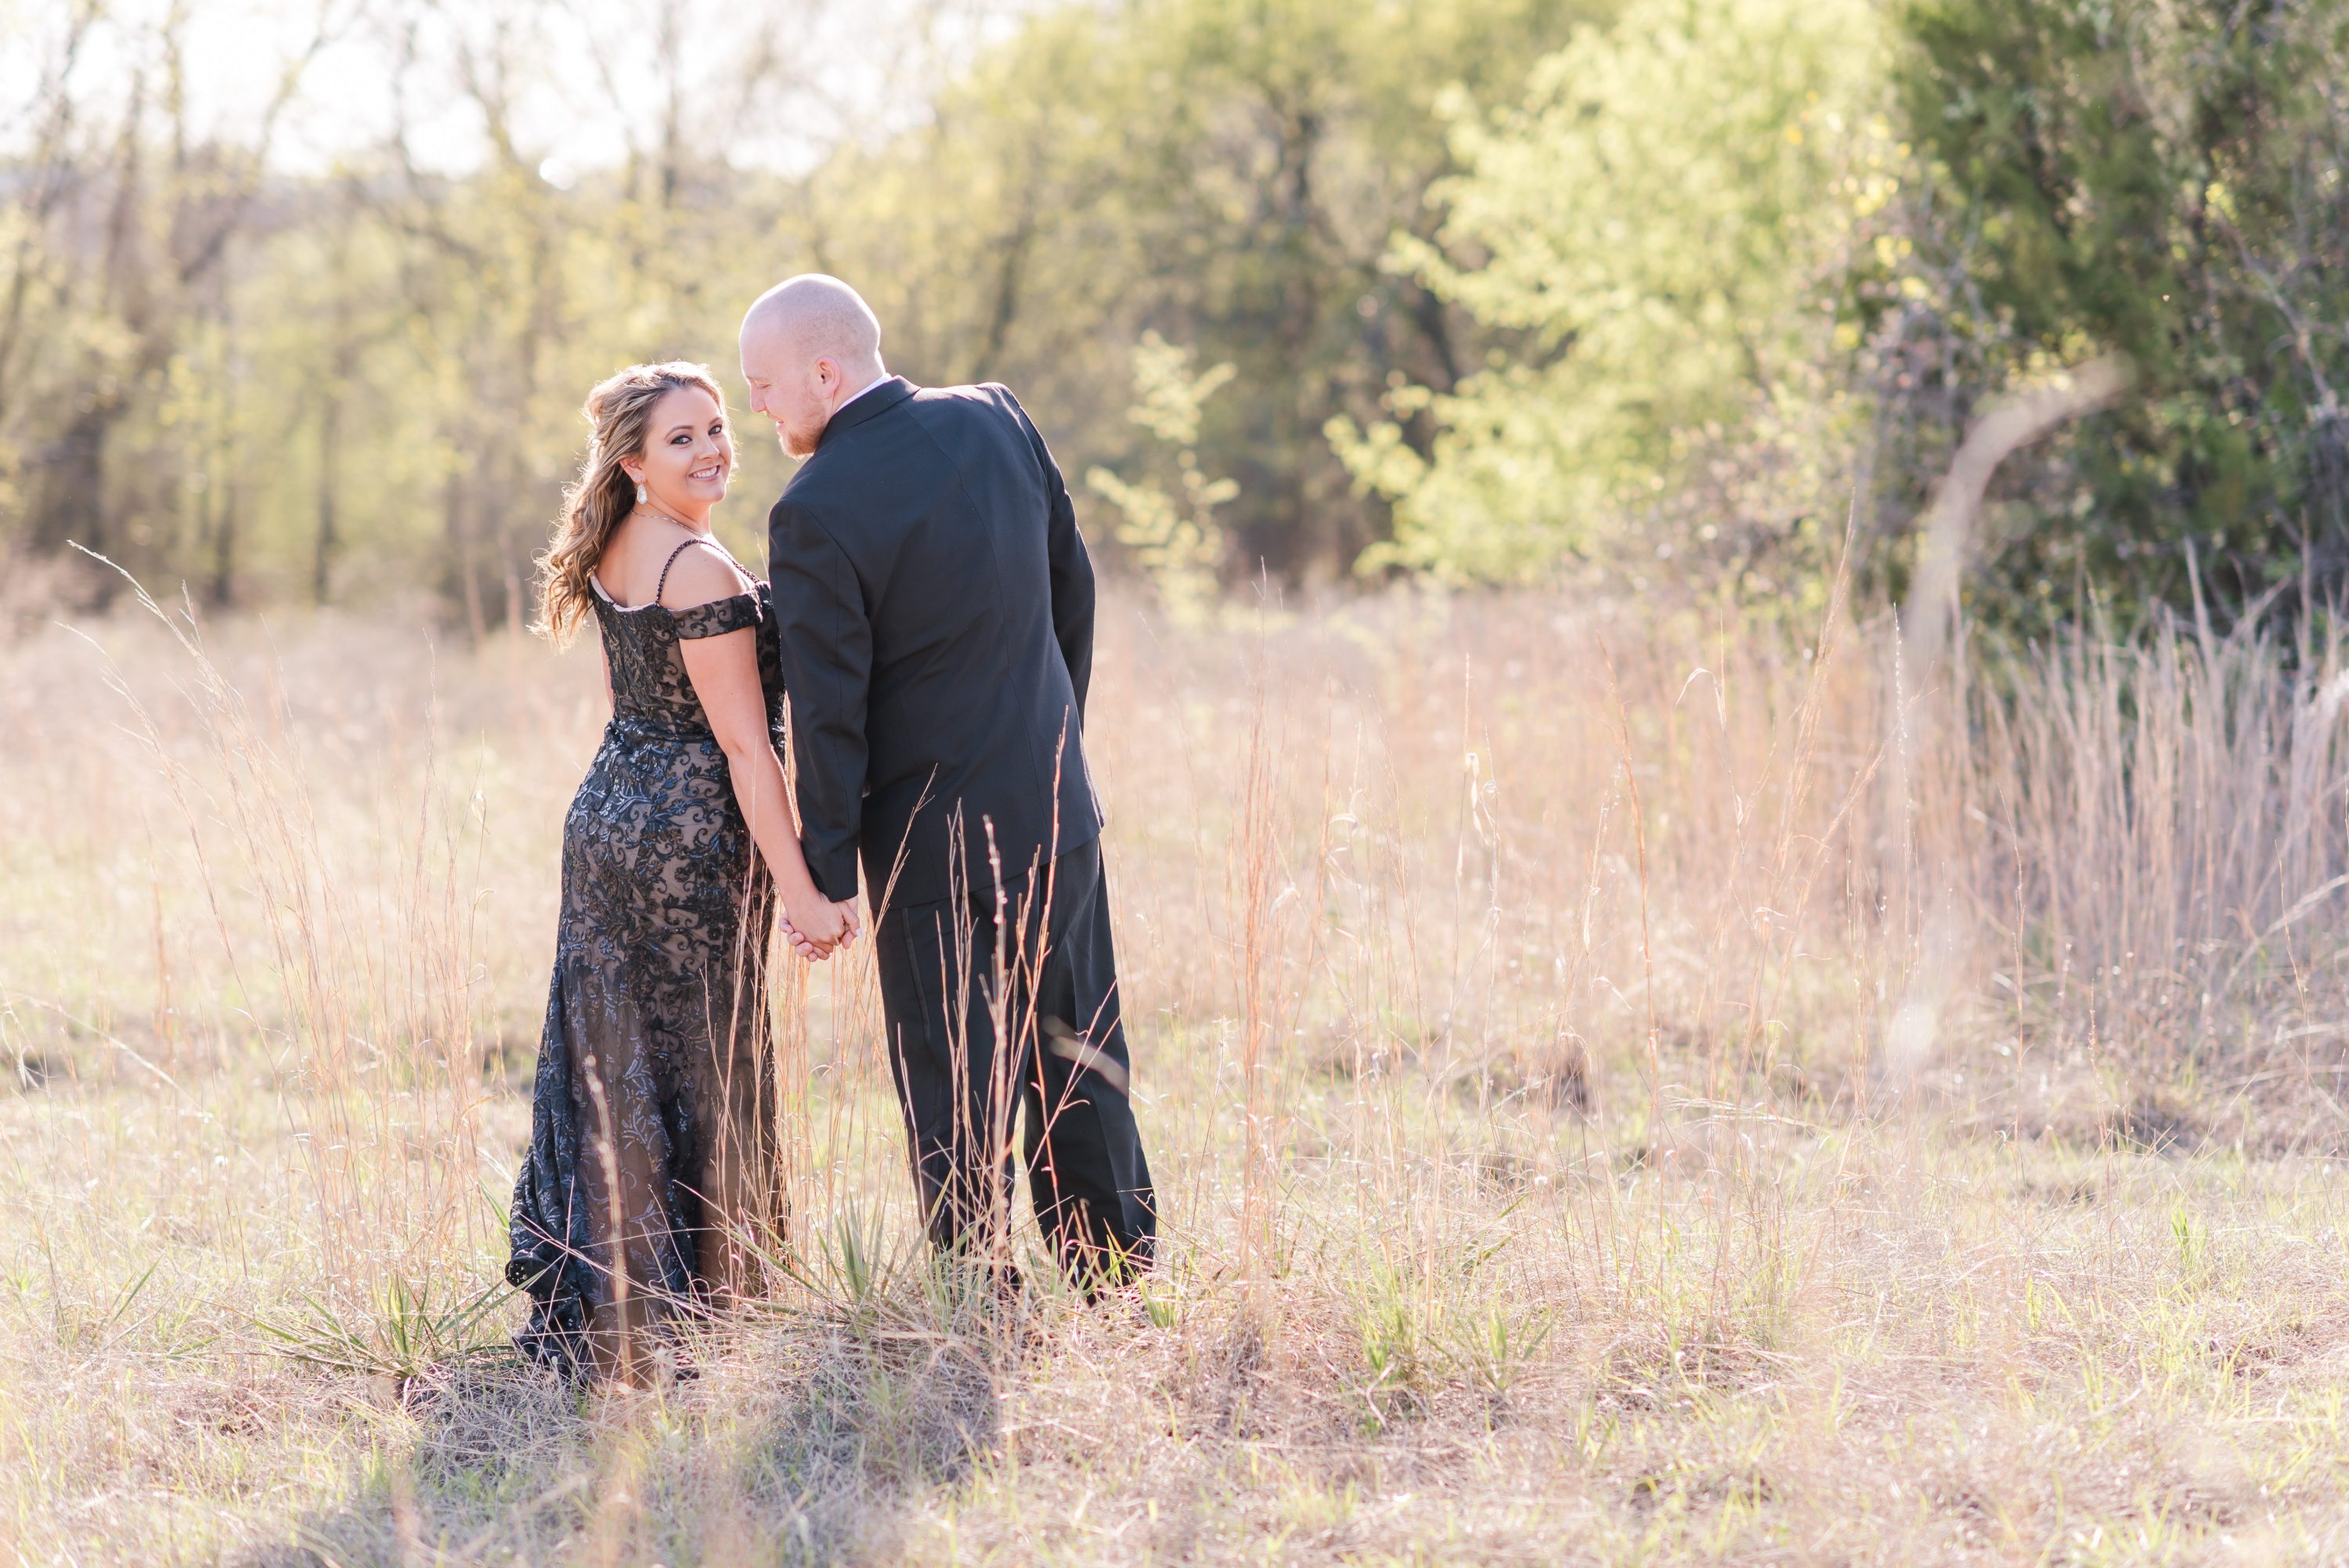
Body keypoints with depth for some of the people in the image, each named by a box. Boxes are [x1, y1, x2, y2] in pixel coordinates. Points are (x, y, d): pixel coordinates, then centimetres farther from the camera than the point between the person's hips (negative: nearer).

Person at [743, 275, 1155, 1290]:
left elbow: (829, 711, -17)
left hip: (934, 842, -6)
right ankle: (1119, 1281, 28)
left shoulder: (817, 513, -20)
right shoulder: (993, 420, -2)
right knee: (1076, 1052, 18)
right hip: (1056, 806, 6)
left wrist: (827, 875, -9)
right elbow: (1071, 584, 8)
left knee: (953, 1091, 4)